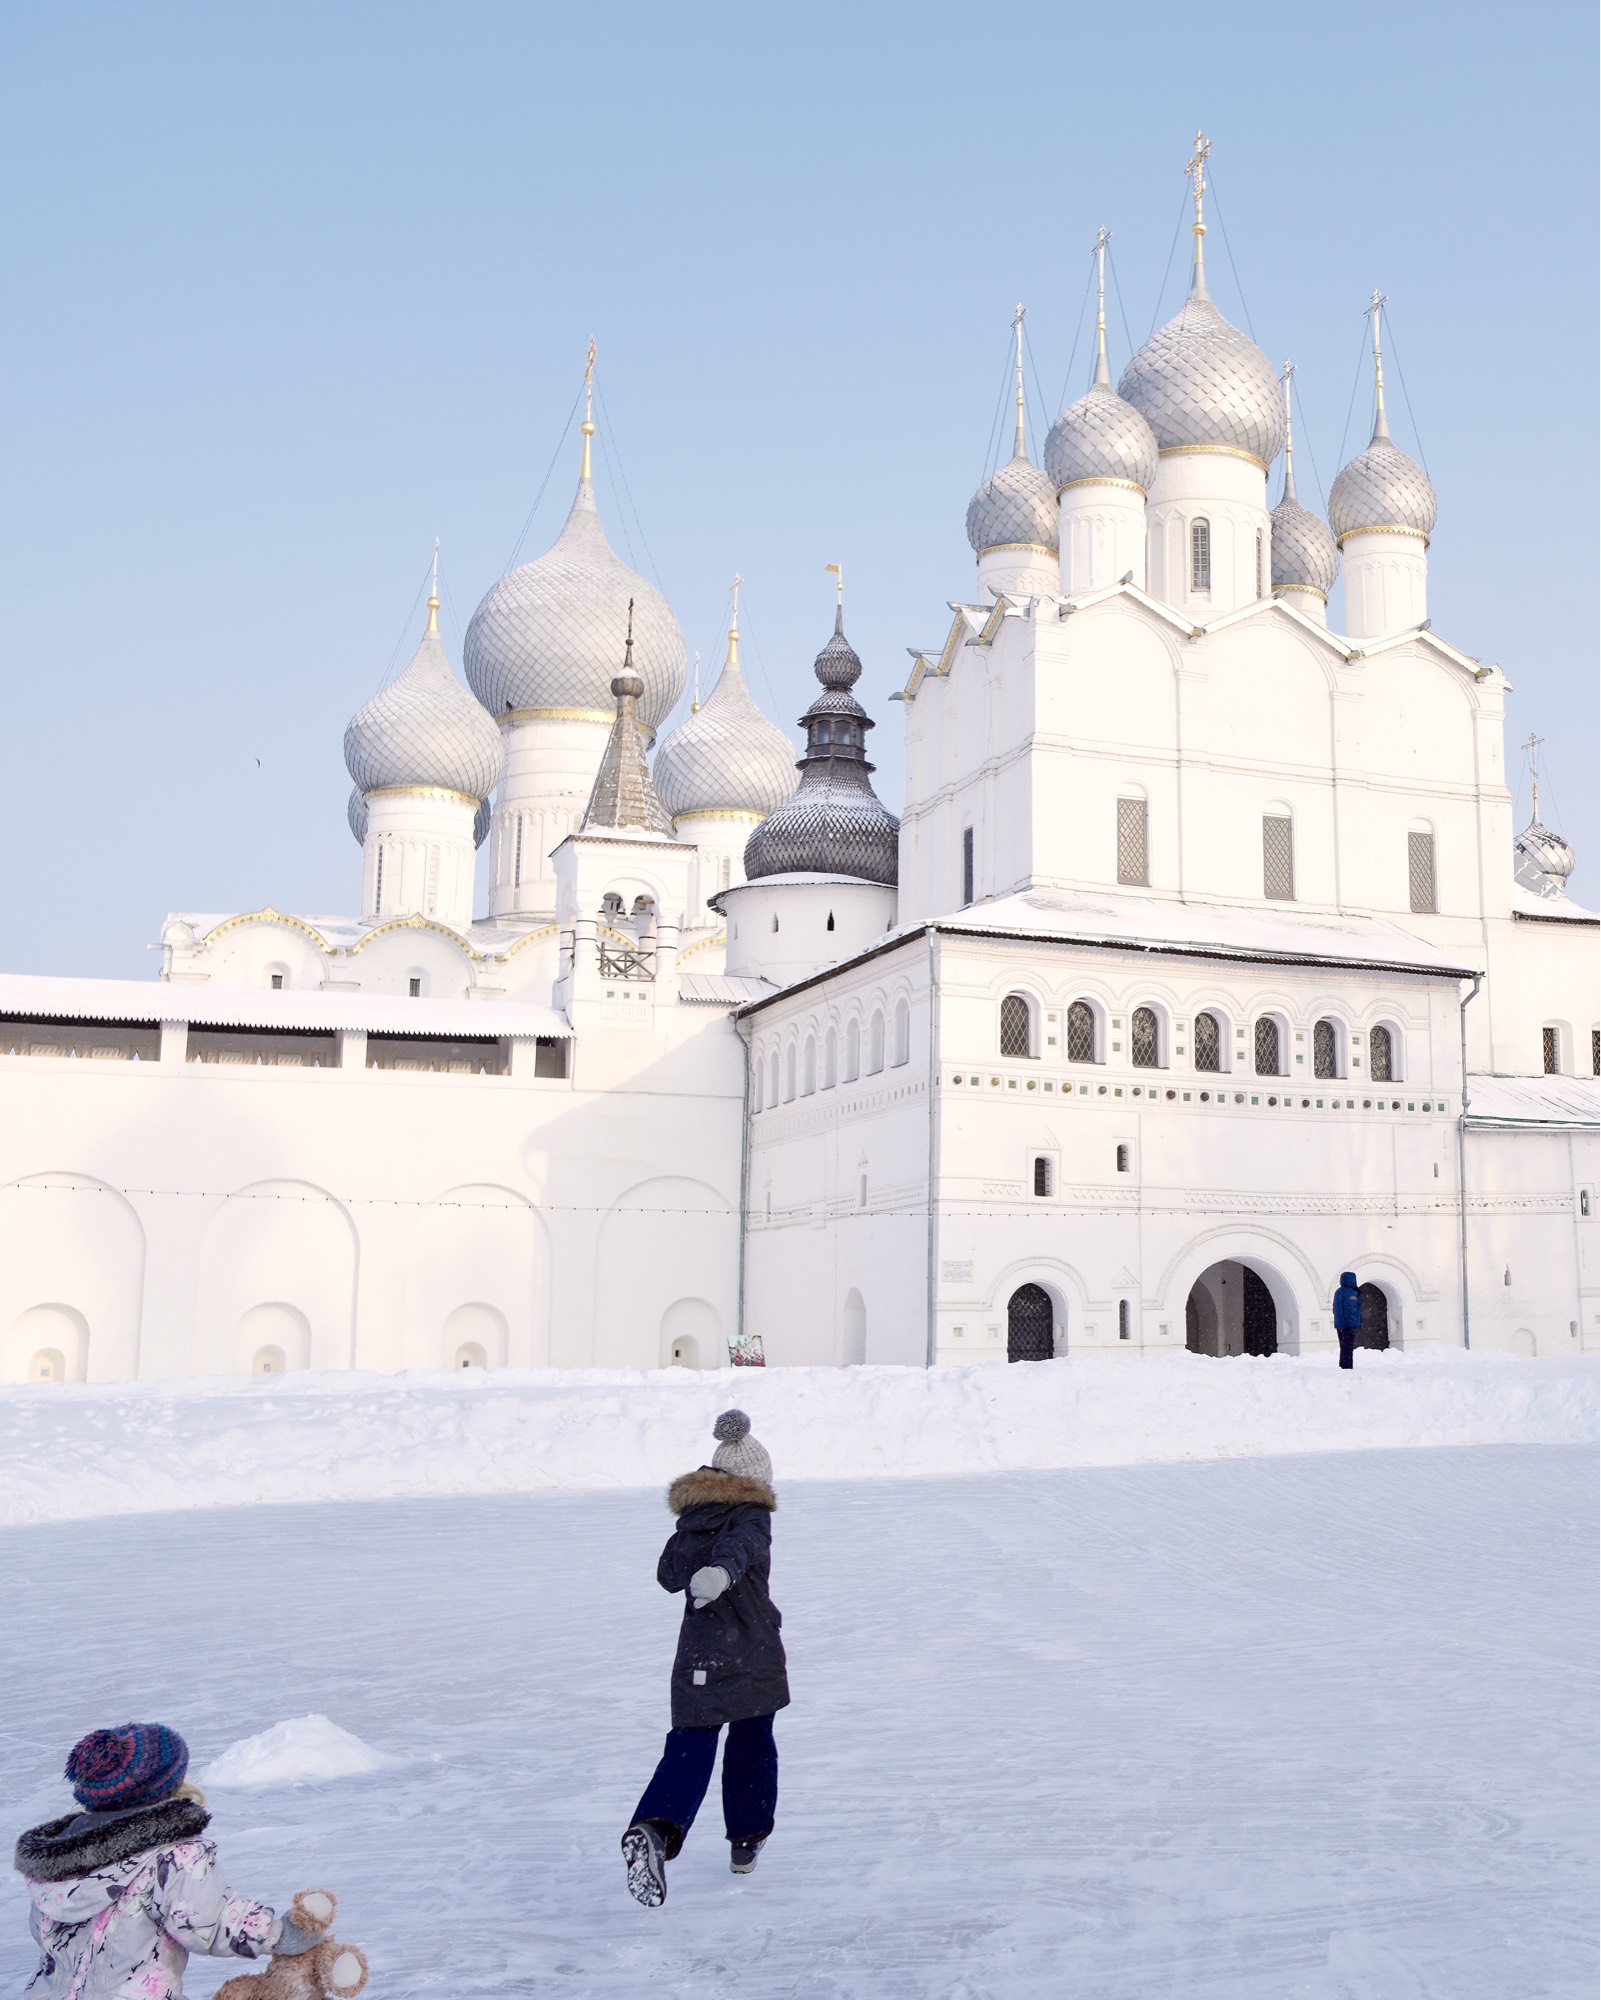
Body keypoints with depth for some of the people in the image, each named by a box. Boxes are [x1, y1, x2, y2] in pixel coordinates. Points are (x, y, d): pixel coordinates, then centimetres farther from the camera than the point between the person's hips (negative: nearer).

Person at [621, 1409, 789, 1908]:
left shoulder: (692, 1517, 9)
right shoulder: (751, 1515, -7)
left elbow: (668, 1574, 18)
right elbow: (742, 1544, -31)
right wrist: (724, 1570, -51)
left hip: (697, 1661, 3)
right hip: (753, 1660, -3)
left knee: (688, 1752, 0)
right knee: (752, 1746, 18)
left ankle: (653, 1832, -25)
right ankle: (747, 1840, 28)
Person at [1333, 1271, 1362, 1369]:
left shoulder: (1338, 1292, 15)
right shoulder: (1349, 1293, -15)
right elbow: (1350, 1310, -21)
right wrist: (1353, 1325, -21)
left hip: (1340, 1325, 9)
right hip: (1348, 1326, -9)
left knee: (1344, 1349, 16)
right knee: (1348, 1349, -8)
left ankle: (1343, 1367, 19)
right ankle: (1347, 1367, -11)